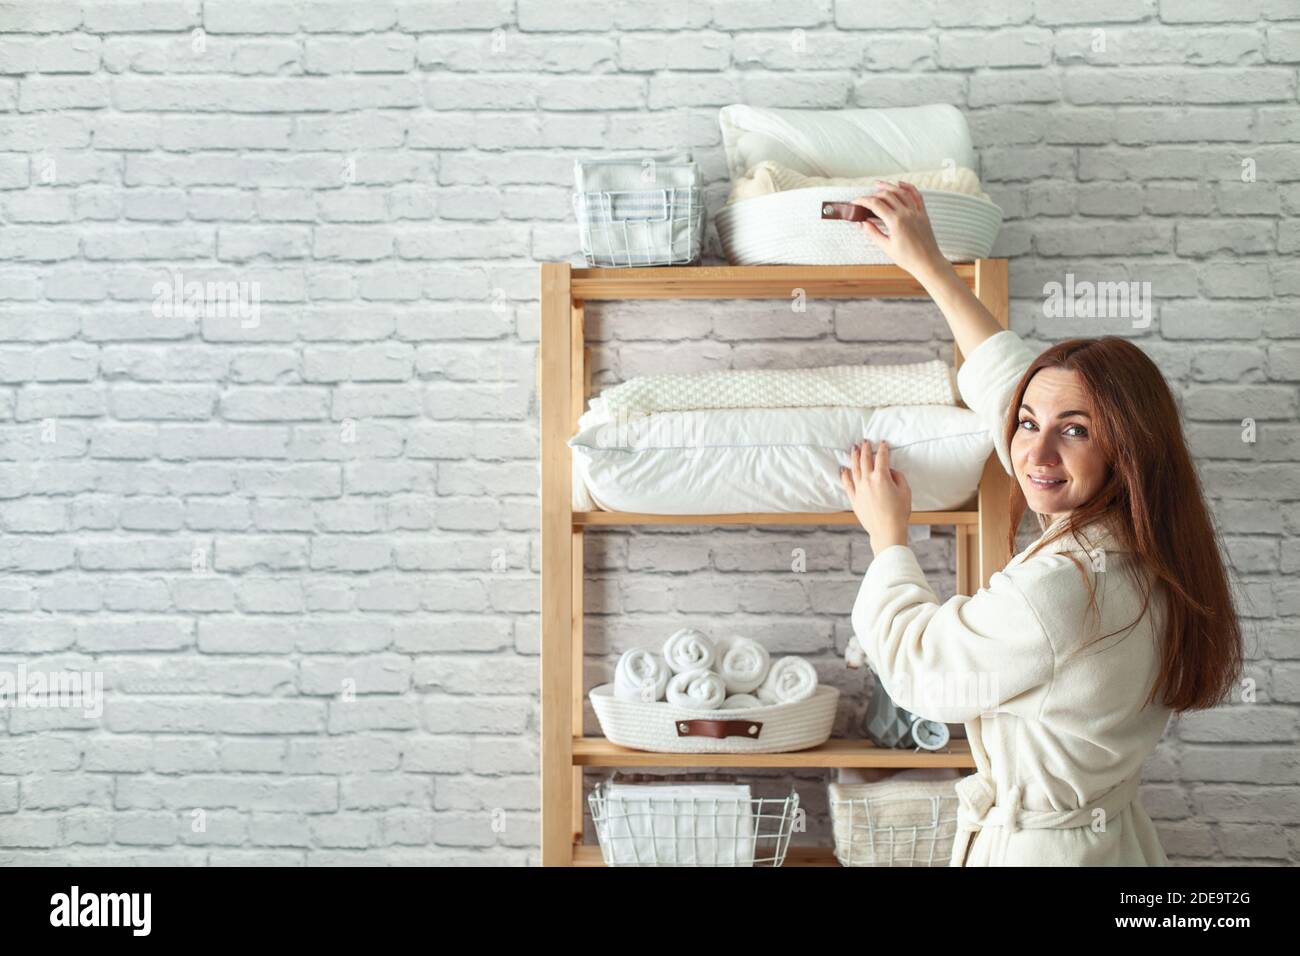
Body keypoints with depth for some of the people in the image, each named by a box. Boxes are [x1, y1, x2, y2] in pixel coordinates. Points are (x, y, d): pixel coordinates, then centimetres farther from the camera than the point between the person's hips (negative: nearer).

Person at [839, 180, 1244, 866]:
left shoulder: (1056, 592, -32)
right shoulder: (1142, 546, -6)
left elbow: (914, 663, -15)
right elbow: (1005, 383, 5)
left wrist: (888, 532, 0)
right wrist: (928, 264, 13)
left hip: (1032, 849, -7)